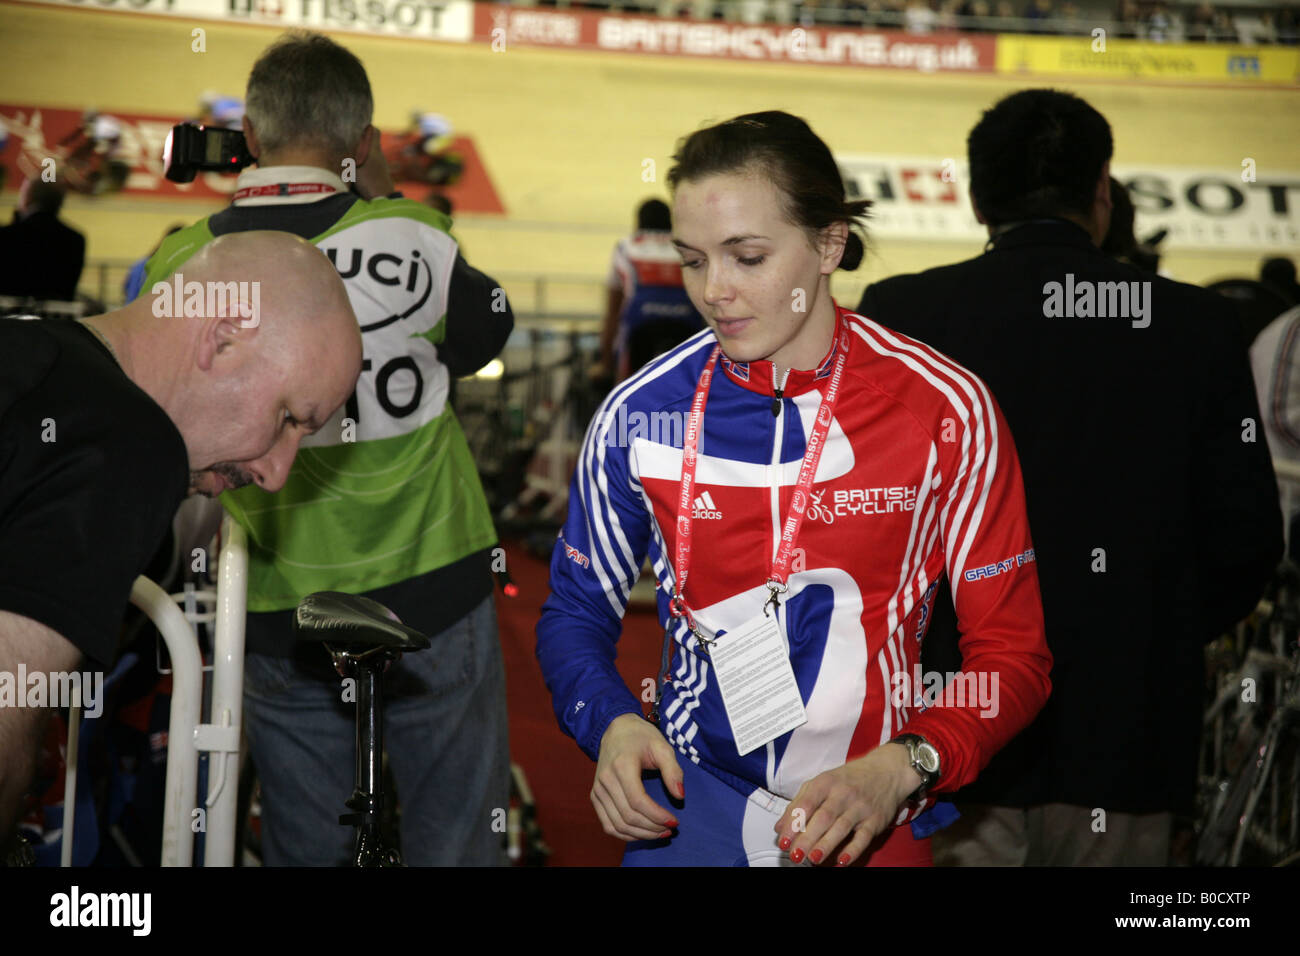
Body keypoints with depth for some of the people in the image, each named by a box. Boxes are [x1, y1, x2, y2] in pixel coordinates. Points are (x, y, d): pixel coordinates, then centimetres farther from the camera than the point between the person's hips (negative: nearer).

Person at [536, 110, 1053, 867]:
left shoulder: (946, 410, -10)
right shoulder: (641, 415, -5)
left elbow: (1013, 652, -7)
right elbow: (577, 610, 7)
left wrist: (899, 769, -22)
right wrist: (612, 723, -12)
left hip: (877, 825, -1)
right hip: (690, 805, 1)